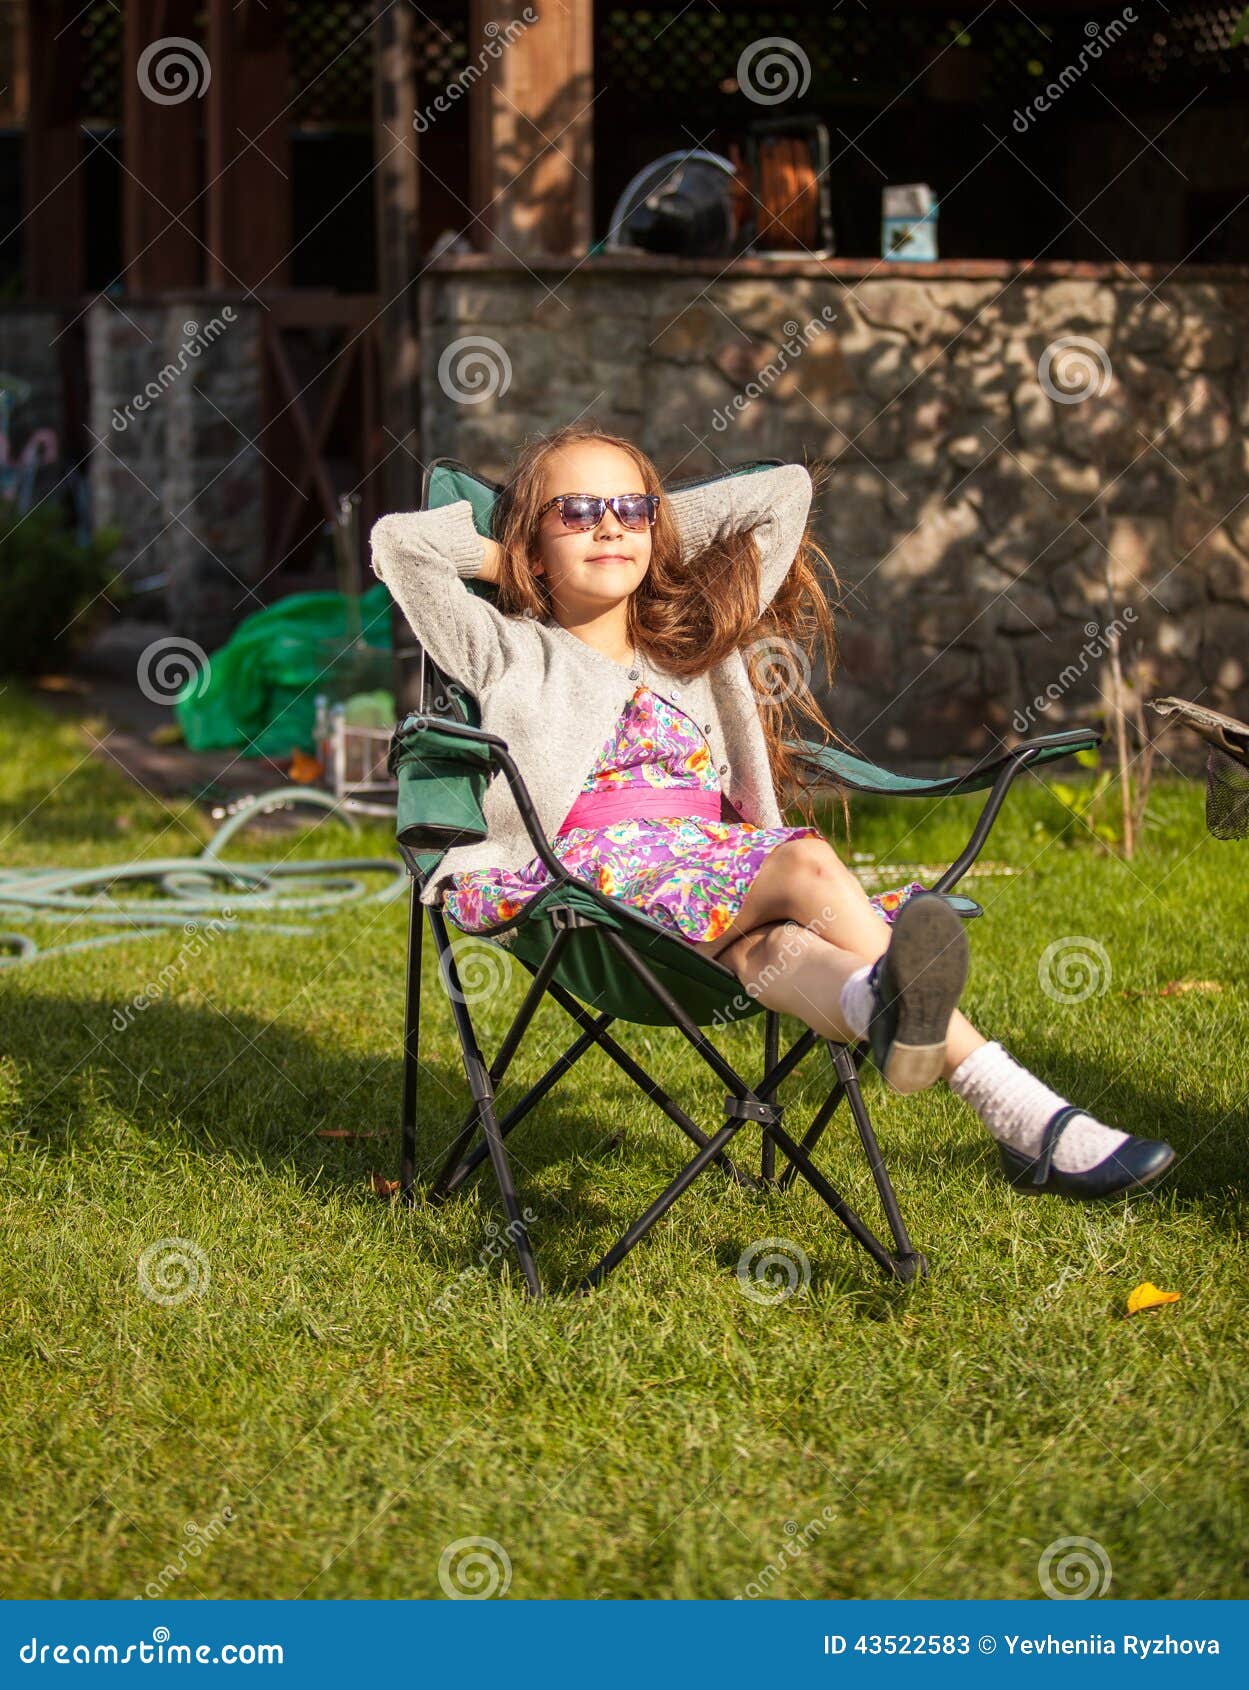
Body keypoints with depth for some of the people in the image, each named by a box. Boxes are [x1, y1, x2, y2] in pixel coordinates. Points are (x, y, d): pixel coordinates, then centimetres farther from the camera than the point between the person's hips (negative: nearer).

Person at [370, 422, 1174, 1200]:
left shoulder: (696, 644, 31)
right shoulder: (511, 653, 18)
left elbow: (787, 488, 32)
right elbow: (399, 540, 6)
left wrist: (659, 533, 29)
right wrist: (505, 556, 20)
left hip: (719, 878, 5)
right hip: (594, 866, -5)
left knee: (776, 949, -31)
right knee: (806, 861, -30)